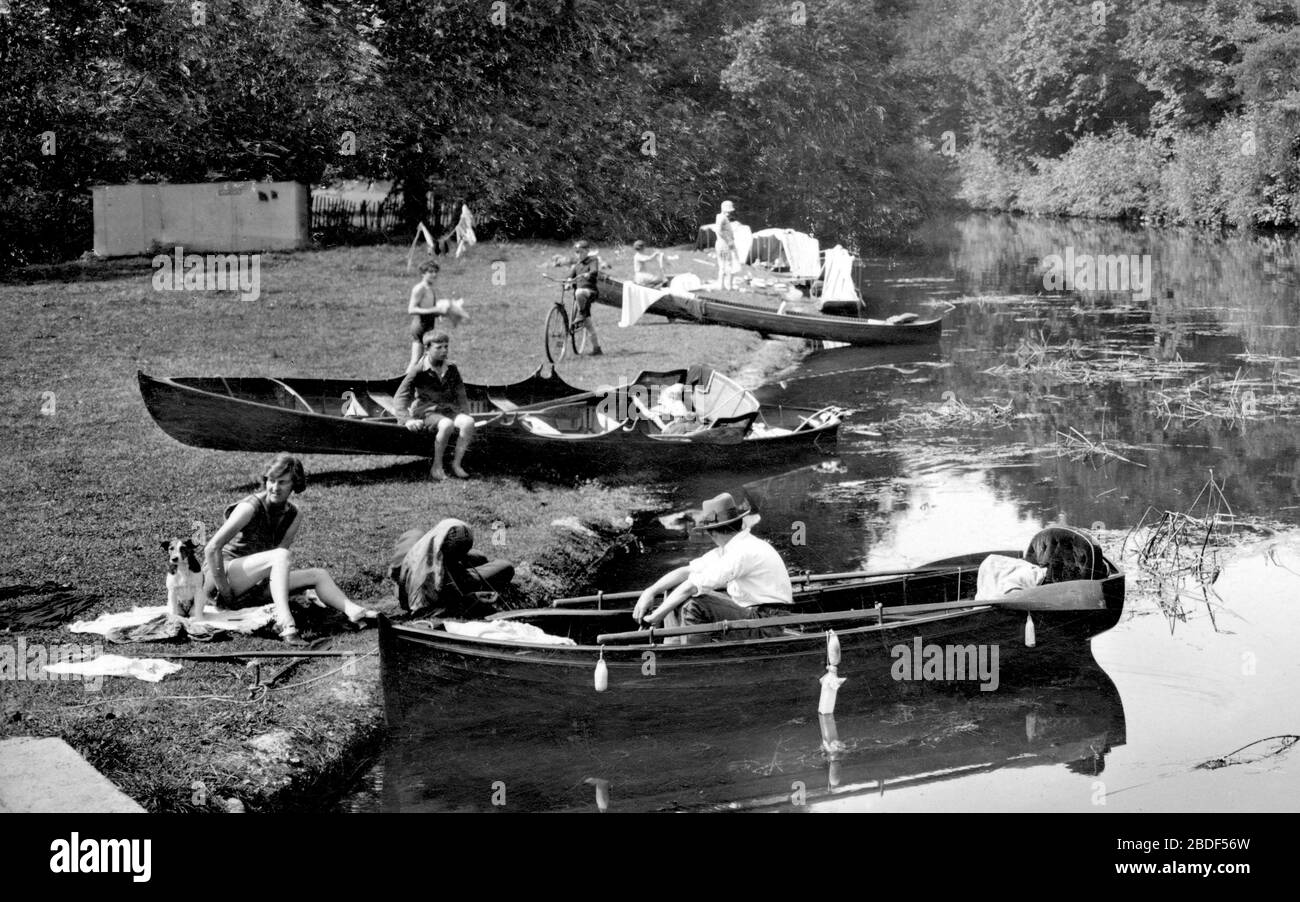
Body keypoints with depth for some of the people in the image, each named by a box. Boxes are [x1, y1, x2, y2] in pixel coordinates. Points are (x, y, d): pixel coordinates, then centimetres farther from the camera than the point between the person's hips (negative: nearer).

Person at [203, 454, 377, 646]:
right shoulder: (251, 507, -17)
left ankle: (354, 612, -23)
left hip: (253, 587, 8)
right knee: (282, 556, -31)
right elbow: (212, 548, -22)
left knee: (318, 575, -1)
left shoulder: (294, 515, 4)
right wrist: (224, 590, -21)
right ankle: (285, 623, -49)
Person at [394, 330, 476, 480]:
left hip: (448, 411, 4)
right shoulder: (418, 372, -5)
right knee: (447, 425, -38)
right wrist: (409, 419, -20)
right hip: (427, 412, -4)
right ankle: (437, 467, -23)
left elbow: (461, 396, 18)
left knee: (469, 422, -29)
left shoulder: (451, 369, 8)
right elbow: (400, 398, -7)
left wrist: (464, 415, 3)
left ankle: (457, 463, -19)